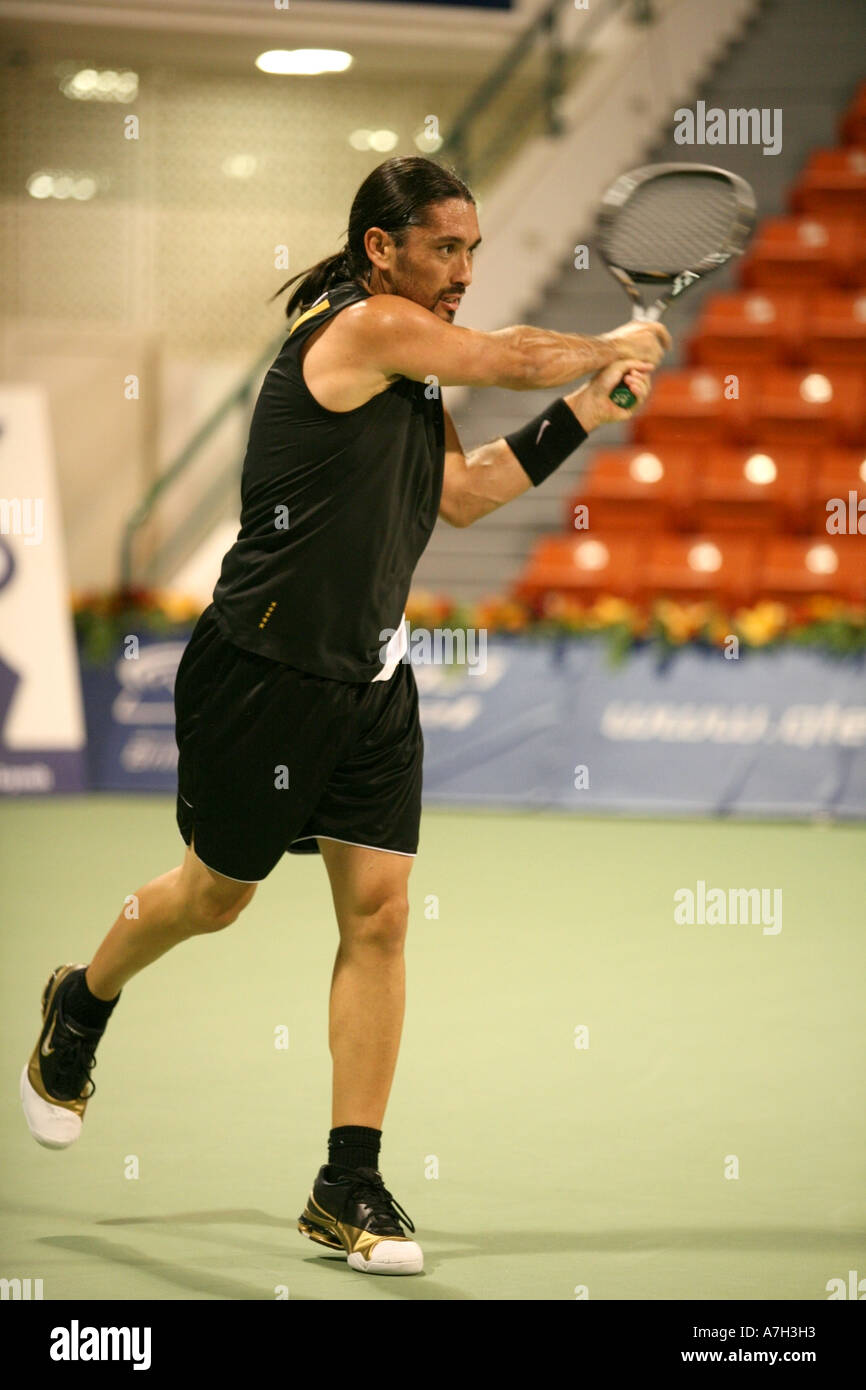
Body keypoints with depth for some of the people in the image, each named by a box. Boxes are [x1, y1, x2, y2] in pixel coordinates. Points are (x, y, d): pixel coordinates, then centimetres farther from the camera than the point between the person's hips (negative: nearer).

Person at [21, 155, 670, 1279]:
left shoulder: (412, 365, 11)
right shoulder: (363, 324, -17)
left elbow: (462, 493, 16)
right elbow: (518, 357, -11)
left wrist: (583, 413, 12)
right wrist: (614, 347, 9)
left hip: (371, 682, 8)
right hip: (264, 672, -8)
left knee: (379, 911, -2)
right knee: (218, 894, 11)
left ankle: (350, 1187, 2)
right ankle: (78, 1007, 43)